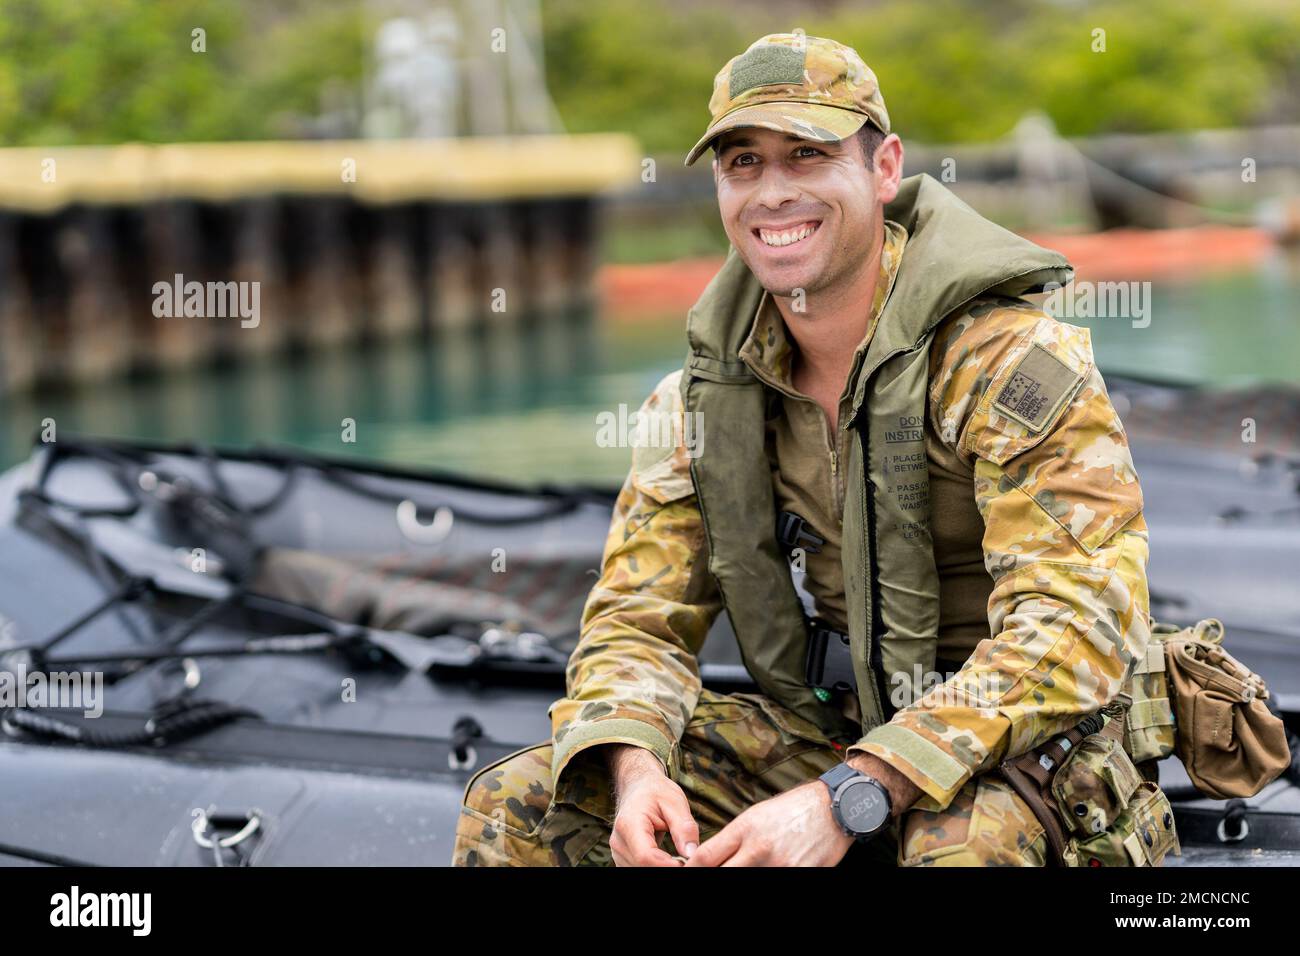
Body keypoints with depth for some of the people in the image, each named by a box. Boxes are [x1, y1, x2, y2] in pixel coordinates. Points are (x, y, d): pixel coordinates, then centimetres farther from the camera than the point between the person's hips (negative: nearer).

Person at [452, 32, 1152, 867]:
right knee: (514, 807, -8)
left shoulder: (1014, 362, -16)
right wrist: (636, 769, -20)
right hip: (814, 735, 5)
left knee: (966, 838, -41)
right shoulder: (701, 400, 4)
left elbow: (1077, 628, -25)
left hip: (1017, 756, -5)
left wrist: (847, 800, -33)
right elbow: (641, 619, 5)